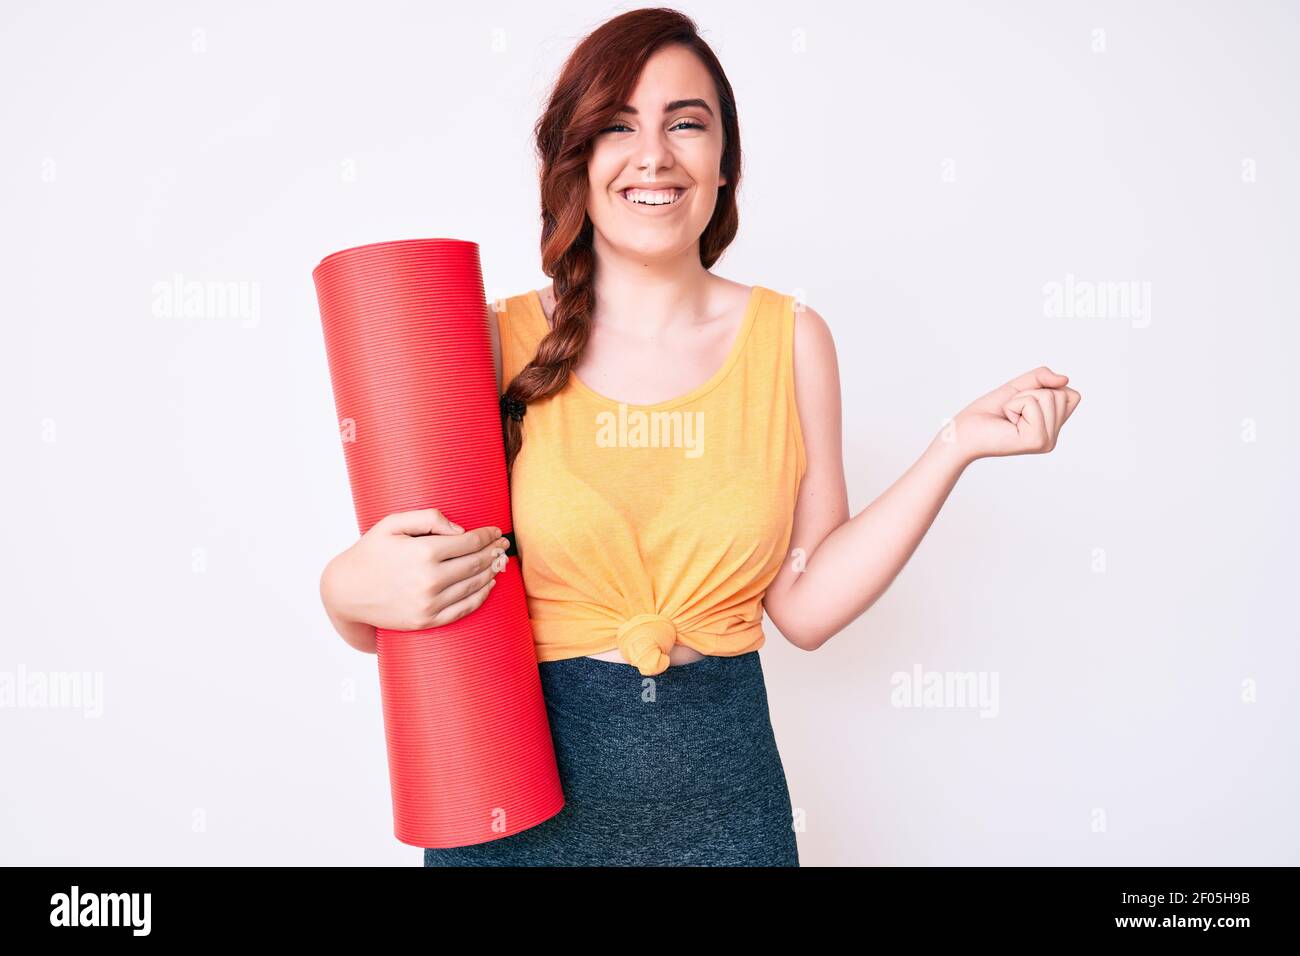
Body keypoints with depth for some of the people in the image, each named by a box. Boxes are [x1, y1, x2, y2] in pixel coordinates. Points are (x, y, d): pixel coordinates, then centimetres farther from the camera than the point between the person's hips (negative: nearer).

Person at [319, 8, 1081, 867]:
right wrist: (350, 591, -24)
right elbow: (408, 605, -3)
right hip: (520, 797, -1)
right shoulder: (497, 343, -8)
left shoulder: (792, 340, -2)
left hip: (722, 795, 2)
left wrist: (957, 446, -8)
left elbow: (805, 603, -4)